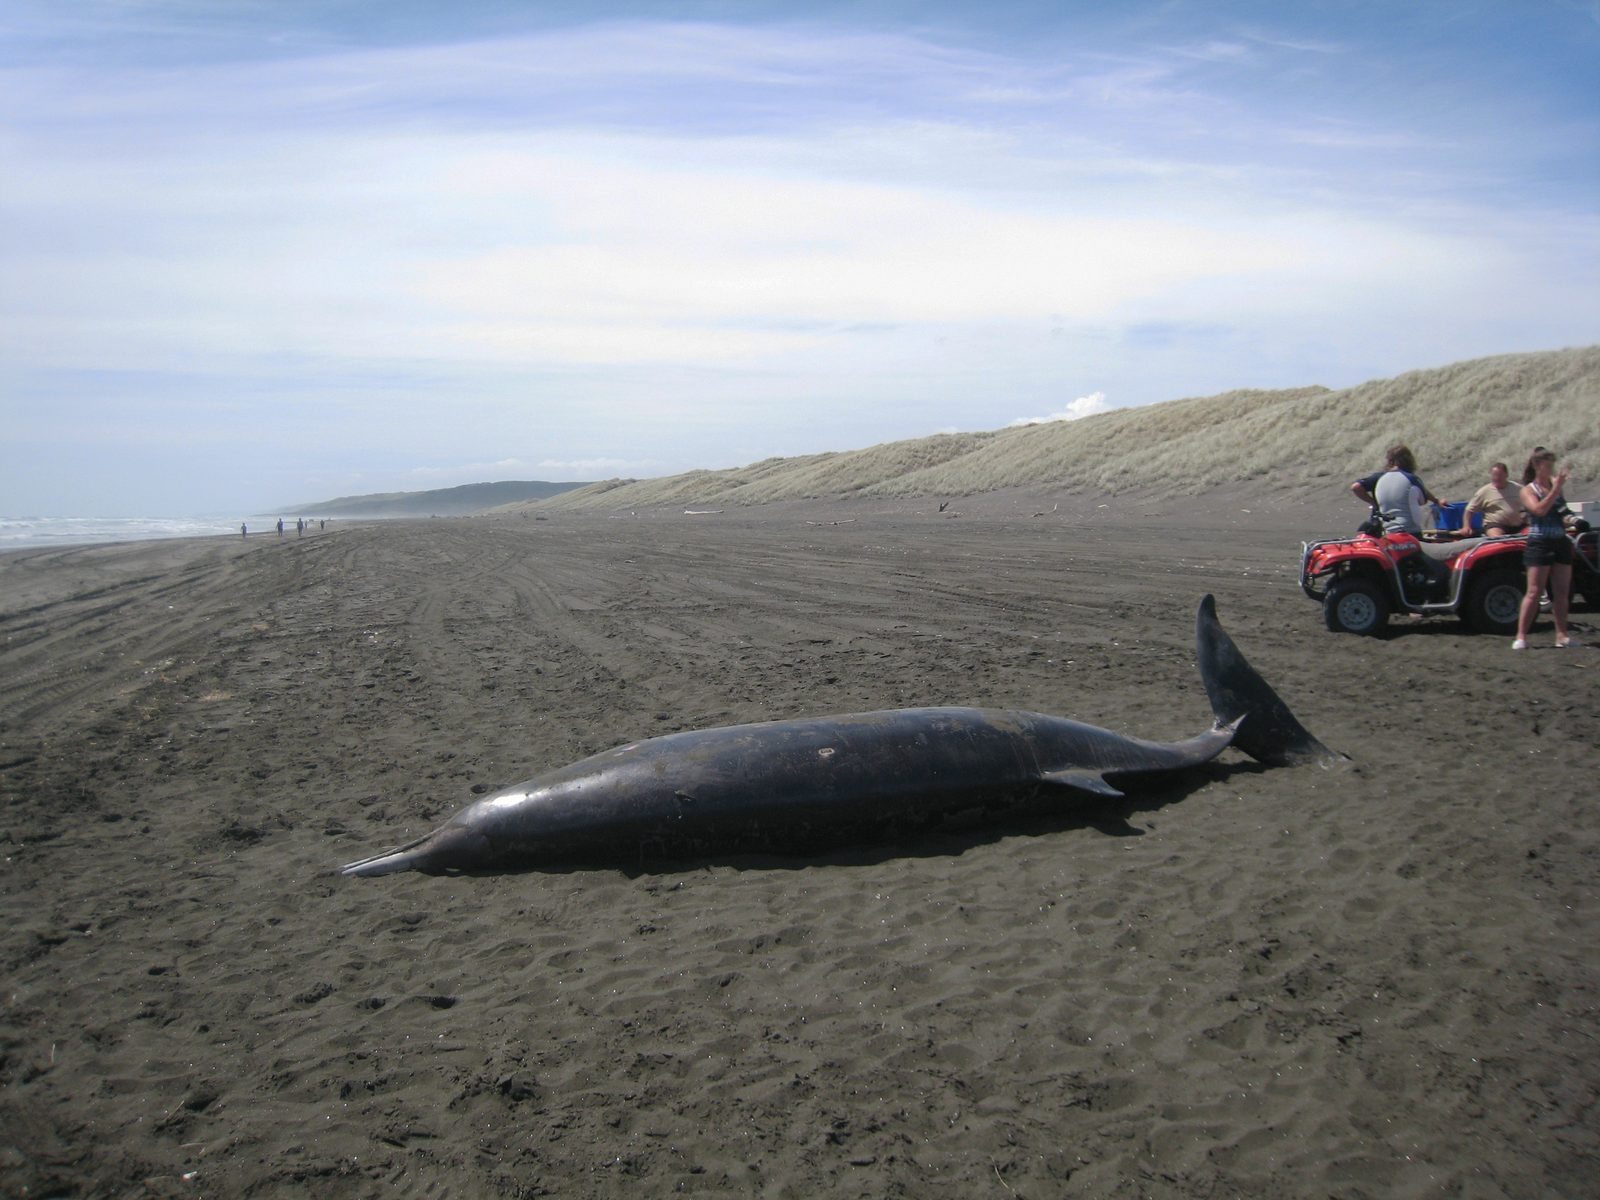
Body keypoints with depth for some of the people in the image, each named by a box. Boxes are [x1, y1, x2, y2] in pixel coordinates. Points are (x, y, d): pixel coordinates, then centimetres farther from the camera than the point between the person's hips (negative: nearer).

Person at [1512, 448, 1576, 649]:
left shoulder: (1554, 483, 11)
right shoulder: (1528, 490, -4)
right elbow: (1539, 510, -20)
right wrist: (1556, 489, -21)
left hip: (1561, 543, 6)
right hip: (1539, 544, -5)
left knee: (1562, 593, 6)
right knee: (1534, 592, -8)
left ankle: (1561, 636, 12)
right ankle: (1521, 636, -6)